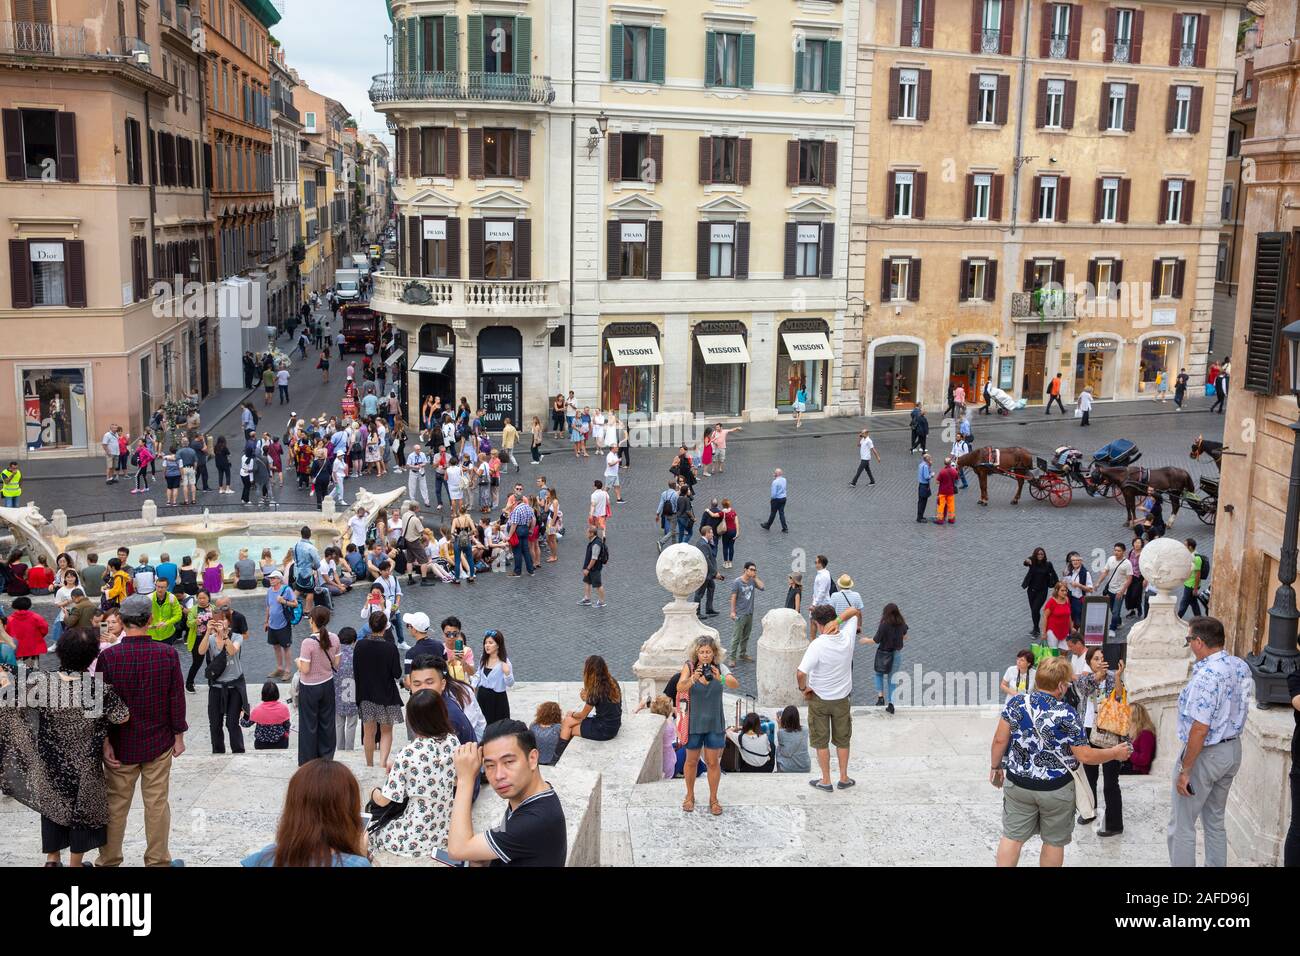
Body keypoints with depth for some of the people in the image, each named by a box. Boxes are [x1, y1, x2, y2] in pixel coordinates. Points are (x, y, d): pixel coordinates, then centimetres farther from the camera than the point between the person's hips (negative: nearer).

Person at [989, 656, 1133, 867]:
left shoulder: (1015, 703, -9)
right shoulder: (1066, 714, -17)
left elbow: (1000, 740, -5)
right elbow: (1085, 756, -13)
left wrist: (995, 767, 11)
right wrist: (1115, 753, 2)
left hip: (1017, 783, 3)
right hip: (1056, 790, -3)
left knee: (1012, 836, 13)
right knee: (1054, 842, 16)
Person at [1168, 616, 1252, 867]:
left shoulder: (1206, 676, -26)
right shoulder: (1241, 666, 0)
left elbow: (1200, 730, -25)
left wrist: (1185, 770, -19)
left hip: (1205, 753, -9)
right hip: (1233, 749, 9)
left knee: (1181, 826, 3)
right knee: (1215, 820, 21)